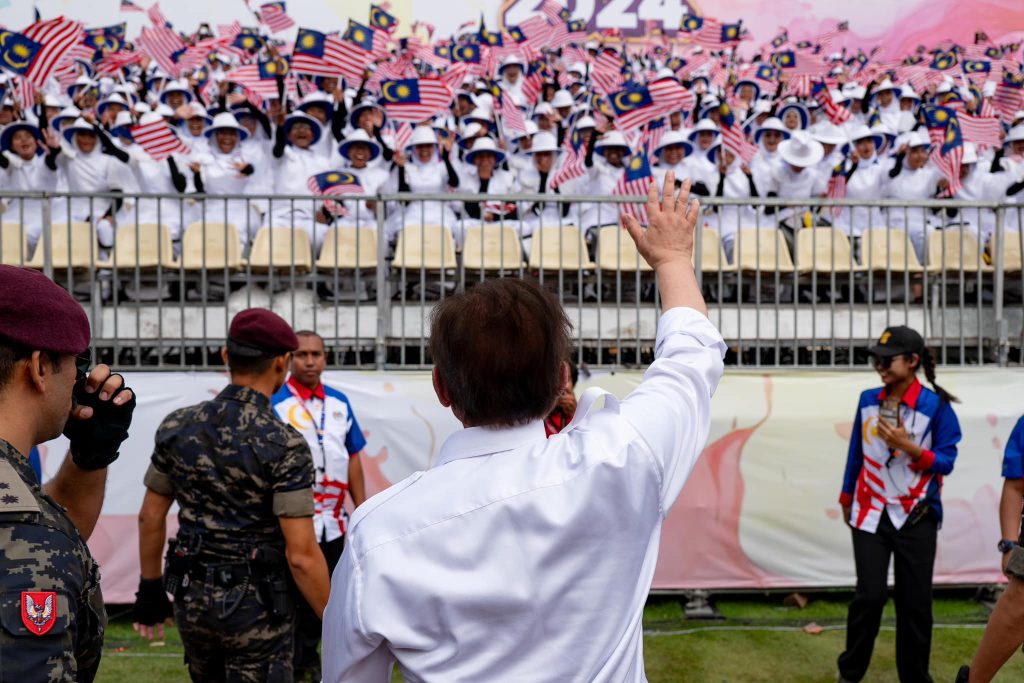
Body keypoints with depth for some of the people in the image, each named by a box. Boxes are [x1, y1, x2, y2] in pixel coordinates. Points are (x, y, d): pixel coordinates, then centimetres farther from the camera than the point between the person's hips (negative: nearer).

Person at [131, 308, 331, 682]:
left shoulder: (176, 426, -2)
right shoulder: (285, 445, -18)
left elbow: (150, 517, 6)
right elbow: (301, 555, -20)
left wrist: (150, 589, 18)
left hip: (192, 598, 5)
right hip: (257, 605, -5)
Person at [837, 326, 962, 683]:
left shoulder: (936, 406, -8)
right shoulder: (868, 400, 2)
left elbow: (945, 462, -8)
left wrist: (907, 446, -22)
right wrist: (846, 498, 18)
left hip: (916, 517, -1)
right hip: (870, 513, 2)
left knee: (915, 602, 5)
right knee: (870, 594, -6)